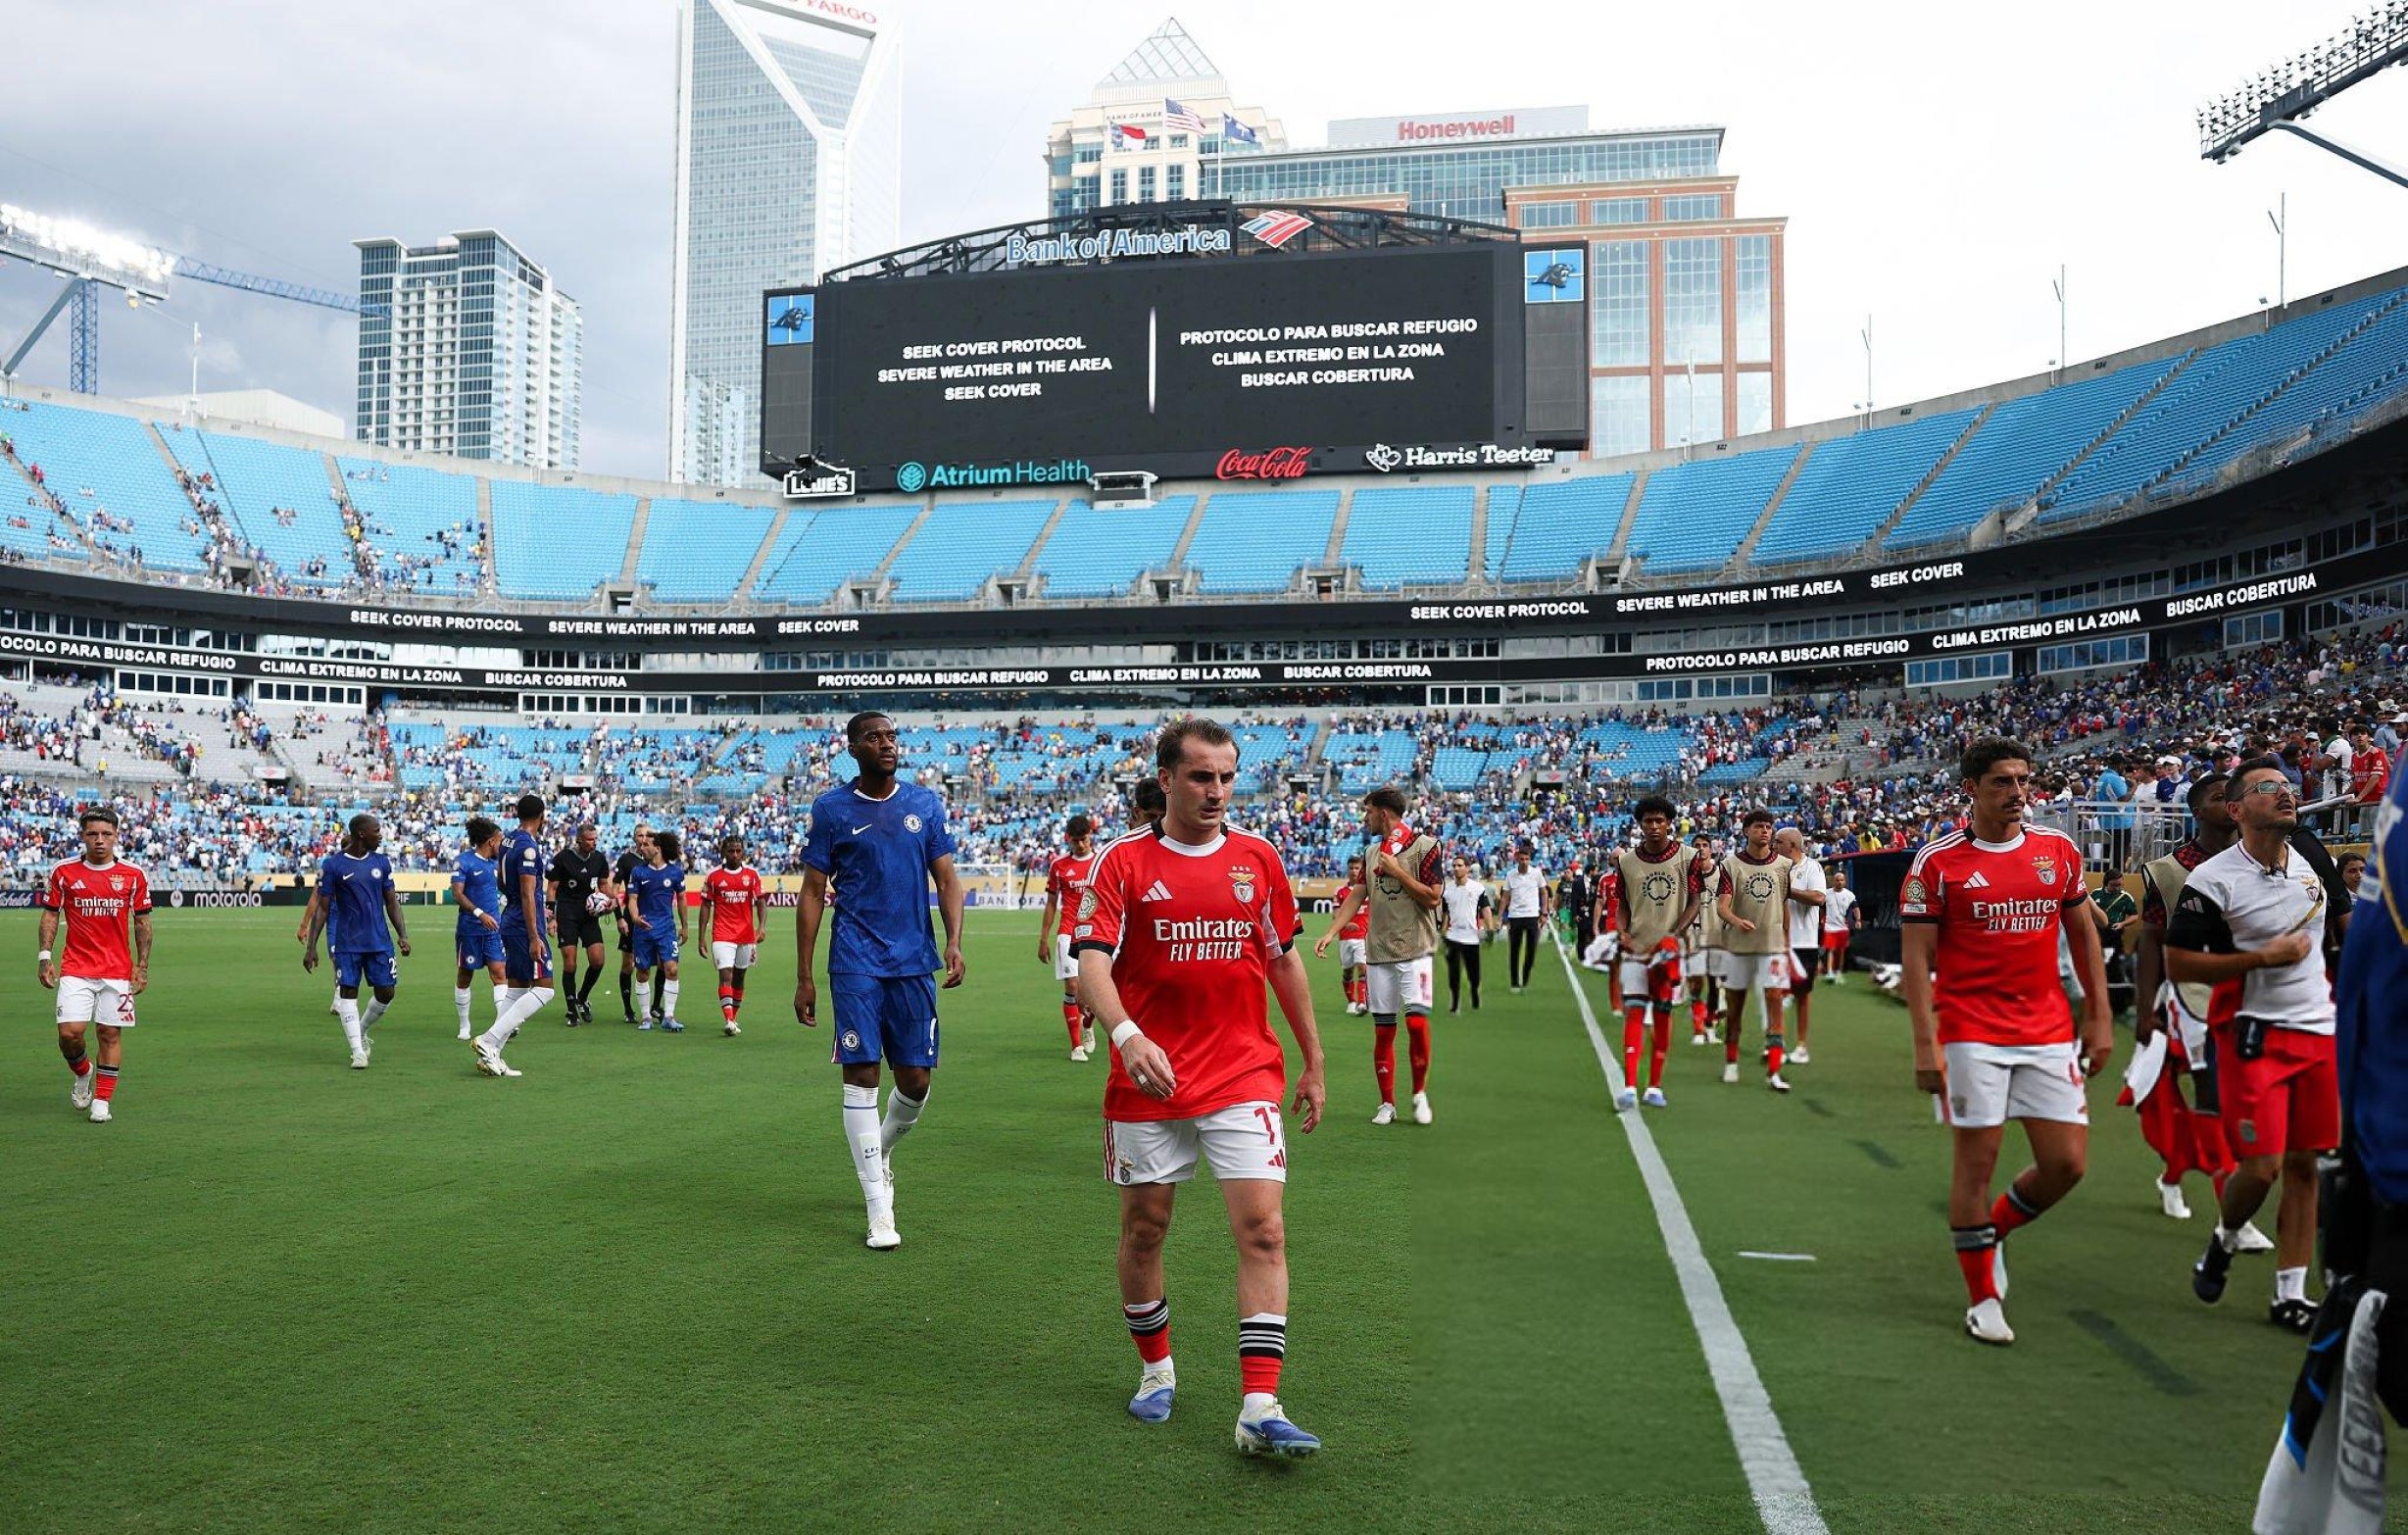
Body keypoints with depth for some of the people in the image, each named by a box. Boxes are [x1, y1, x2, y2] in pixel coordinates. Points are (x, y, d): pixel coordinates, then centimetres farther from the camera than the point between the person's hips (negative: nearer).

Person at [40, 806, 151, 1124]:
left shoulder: (133, 875, 1)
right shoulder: (64, 872, 1)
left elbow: (142, 922, 7)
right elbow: (51, 915, 8)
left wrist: (142, 966, 2)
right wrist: (45, 956, -2)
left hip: (118, 970, 0)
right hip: (75, 968, 0)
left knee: (110, 1034, 1)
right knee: (70, 1031, -11)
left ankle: (102, 1100, 12)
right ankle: (82, 1072, 21)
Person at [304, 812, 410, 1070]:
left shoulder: (382, 862, 6)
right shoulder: (333, 865, -6)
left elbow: (391, 902, 11)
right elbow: (322, 908, -3)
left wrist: (403, 935, 2)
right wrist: (310, 947, -6)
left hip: (379, 941, 3)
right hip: (347, 942, -3)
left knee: (386, 991, 1)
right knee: (347, 993, -3)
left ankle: (362, 1031, 28)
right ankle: (358, 1052, 4)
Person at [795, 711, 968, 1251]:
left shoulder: (925, 804, 7)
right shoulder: (831, 809, 1)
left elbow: (947, 879, 8)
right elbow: (813, 892, 3)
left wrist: (954, 941, -9)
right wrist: (804, 977, 0)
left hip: (914, 961, 3)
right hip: (856, 962, -2)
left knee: (916, 1080, 4)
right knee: (862, 1076, -5)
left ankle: (880, 1153, 36)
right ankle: (878, 1209, 3)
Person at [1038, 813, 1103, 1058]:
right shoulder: (1058, 865, 5)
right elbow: (1051, 904, 10)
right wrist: (1043, 939, 8)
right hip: (1068, 934, 0)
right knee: (1072, 986, -10)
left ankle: (1087, 1025, 33)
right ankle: (1076, 1045, 0)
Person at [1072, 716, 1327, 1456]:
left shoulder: (1258, 858, 5)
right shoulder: (1124, 860, -4)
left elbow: (1283, 959, 14)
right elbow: (1091, 964, -13)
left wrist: (1313, 1061, 14)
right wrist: (1128, 1036, -32)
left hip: (1244, 1076, 1)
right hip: (1147, 1082, -1)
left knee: (1262, 1231, -10)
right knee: (1143, 1228, 10)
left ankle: (1260, 1409, -8)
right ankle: (1156, 1368, 34)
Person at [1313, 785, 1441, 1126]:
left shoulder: (1424, 845, -5)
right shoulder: (1373, 851, 14)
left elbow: (1433, 897, -11)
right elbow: (1357, 897, 15)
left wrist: (1398, 871, -12)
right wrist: (1330, 933, 7)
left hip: (1415, 950, -5)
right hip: (1379, 951, 5)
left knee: (1417, 1021, -15)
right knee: (1383, 1030, 5)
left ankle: (1420, 1093, 5)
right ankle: (1387, 1103, 13)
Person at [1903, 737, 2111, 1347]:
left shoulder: (2058, 850, 6)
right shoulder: (1937, 861, -6)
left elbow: (2084, 933, 15)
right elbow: (1915, 958, -6)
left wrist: (2100, 1017, 10)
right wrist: (1925, 1044, -12)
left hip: (2049, 1033, 4)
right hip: (1971, 1037, -4)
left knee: (2067, 1164, 2)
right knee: (1976, 1159, 1)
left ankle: (1991, 1230, 31)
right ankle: (1983, 1299, 15)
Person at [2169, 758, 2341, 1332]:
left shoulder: (2314, 860, 8)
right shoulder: (2212, 880, -12)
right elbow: (2178, 964, -11)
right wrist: (2264, 957, -17)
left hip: (2319, 1031, 6)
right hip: (2254, 1035, -5)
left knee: (2305, 1164, 6)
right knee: (2262, 1166, -9)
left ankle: (2290, 1295, 13)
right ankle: (2225, 1239, 23)